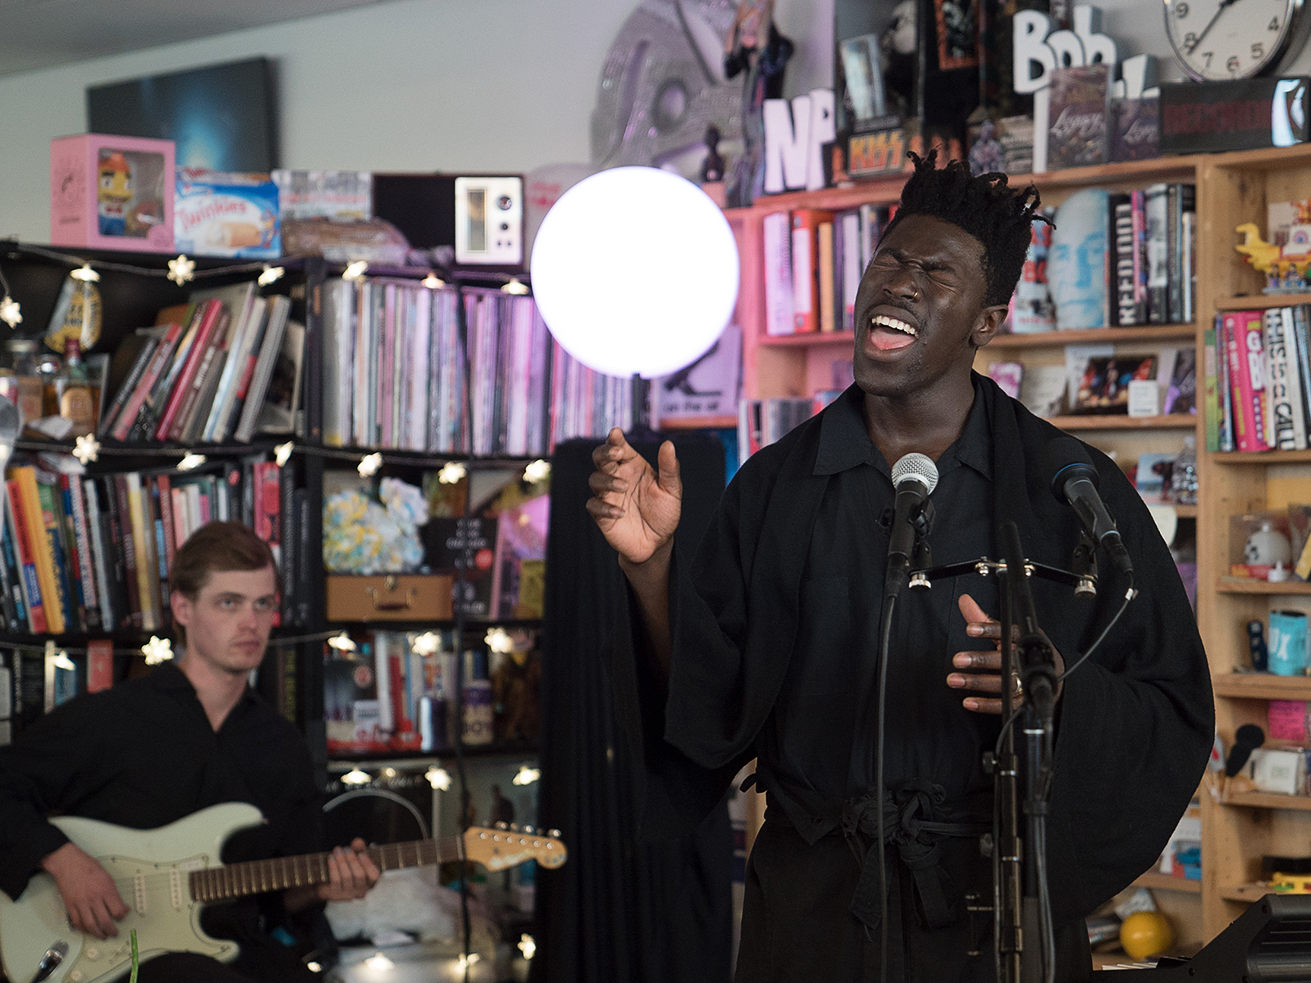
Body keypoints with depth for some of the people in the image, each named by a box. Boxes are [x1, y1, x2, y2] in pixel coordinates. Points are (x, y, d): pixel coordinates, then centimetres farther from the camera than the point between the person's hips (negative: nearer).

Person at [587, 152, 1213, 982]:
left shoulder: (1073, 491, -3)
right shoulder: (774, 486, 3)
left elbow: (1177, 718, -4)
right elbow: (707, 711, 0)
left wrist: (1059, 689, -22)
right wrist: (653, 566, -13)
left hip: (998, 913, -1)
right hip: (811, 908, 2)